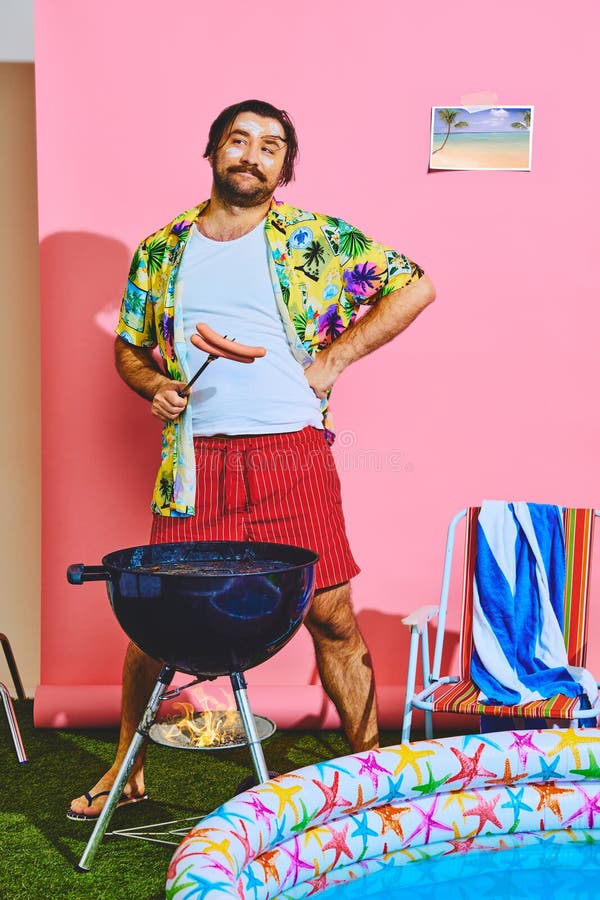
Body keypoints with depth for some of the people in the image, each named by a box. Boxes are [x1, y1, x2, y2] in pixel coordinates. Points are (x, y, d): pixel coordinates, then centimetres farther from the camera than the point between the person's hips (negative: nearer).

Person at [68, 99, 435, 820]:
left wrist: (334, 357, -3)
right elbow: (128, 348, 20)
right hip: (192, 457, 2)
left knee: (332, 617, 2)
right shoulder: (160, 250, 12)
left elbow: (415, 286, 3)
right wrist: (154, 385, -2)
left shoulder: (319, 240, 4)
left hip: (292, 452, -2)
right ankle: (126, 771, 27)